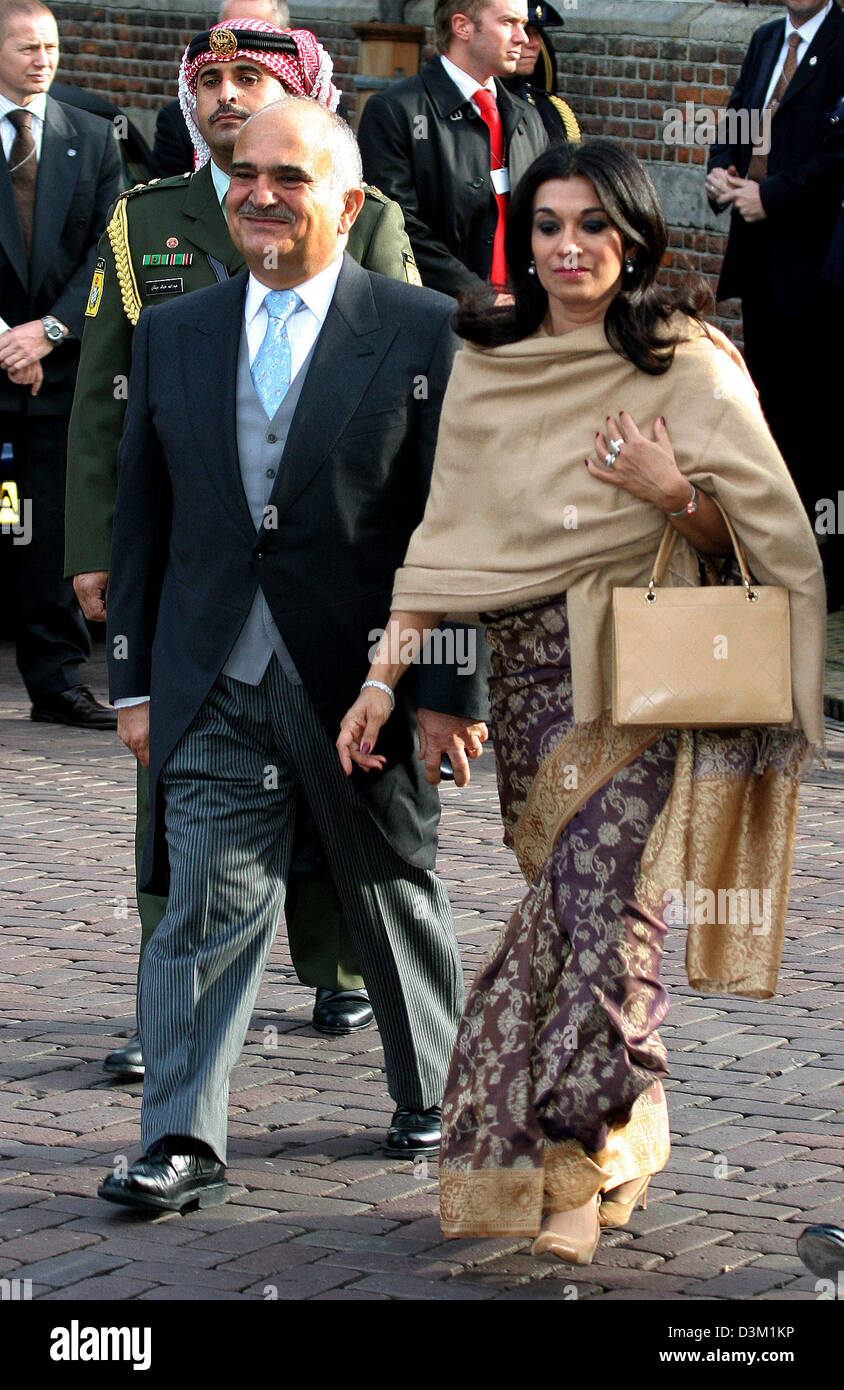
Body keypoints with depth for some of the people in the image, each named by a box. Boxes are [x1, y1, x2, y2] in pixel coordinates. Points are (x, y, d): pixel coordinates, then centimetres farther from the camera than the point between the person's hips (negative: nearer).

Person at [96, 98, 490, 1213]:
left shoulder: (425, 334, -3)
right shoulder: (174, 335, 8)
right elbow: (142, 521, 11)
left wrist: (451, 688, -8)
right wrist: (136, 681, 7)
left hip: (365, 683, -2)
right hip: (214, 688, 2)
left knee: (396, 900, 13)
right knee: (206, 909, -5)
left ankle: (427, 1100, 32)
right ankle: (184, 1142, -4)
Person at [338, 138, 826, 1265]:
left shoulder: (687, 367, -4)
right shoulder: (487, 367, 9)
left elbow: (762, 535, 0)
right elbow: (448, 536, 9)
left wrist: (674, 494, -19)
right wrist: (384, 677, 3)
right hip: (531, 679, 4)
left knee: (606, 912, -12)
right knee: (568, 905, 4)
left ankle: (574, 1168, -6)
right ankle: (607, 1152, 15)